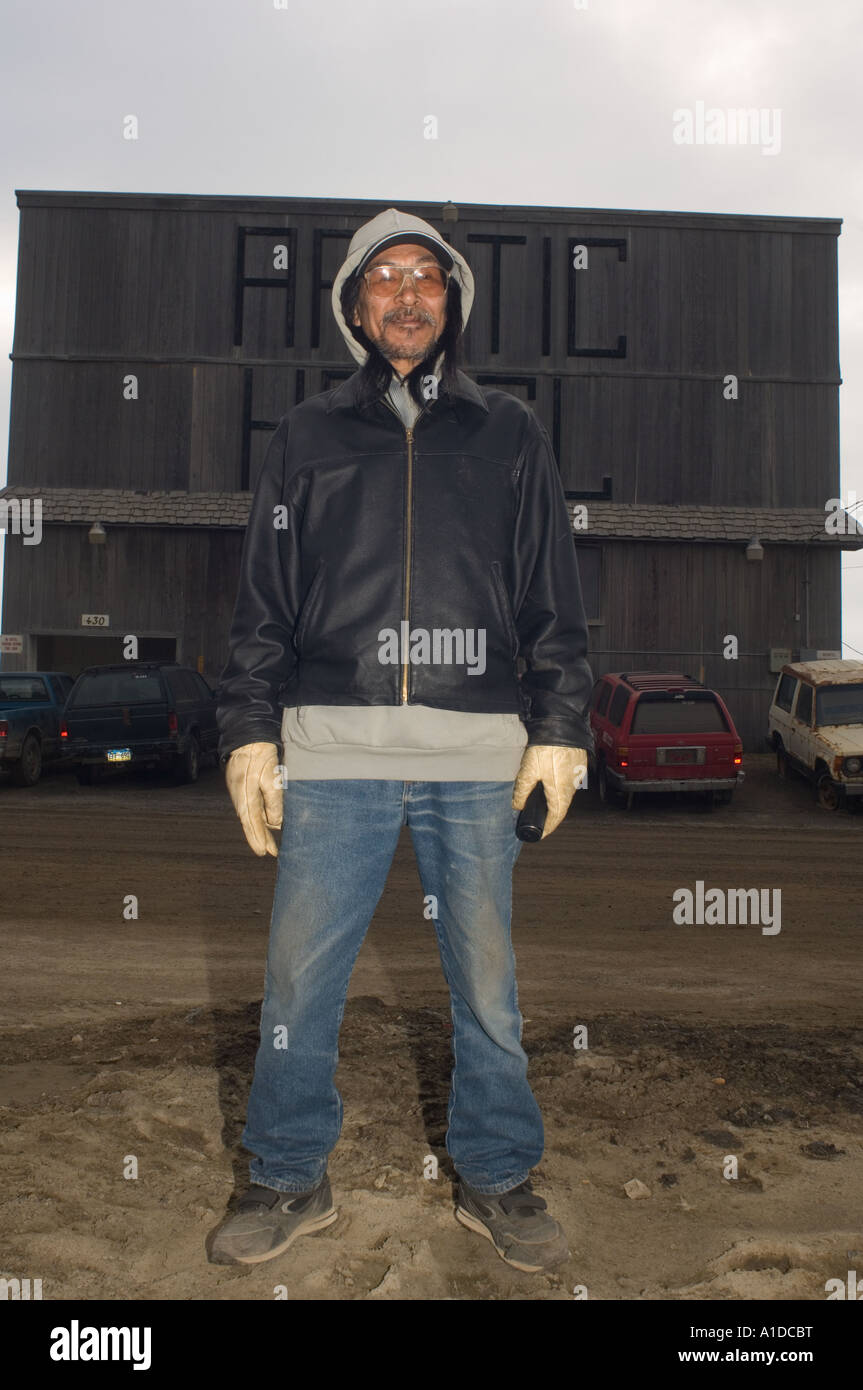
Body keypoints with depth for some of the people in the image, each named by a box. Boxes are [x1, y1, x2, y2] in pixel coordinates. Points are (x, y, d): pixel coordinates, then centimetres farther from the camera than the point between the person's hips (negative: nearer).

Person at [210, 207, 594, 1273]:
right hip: (333, 749, 0)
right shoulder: (306, 435, 14)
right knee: (299, 976, 4)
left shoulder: (509, 434, 14)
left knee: (487, 980, 8)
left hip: (480, 754, 0)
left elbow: (555, 598, 10)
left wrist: (560, 728, 1)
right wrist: (250, 733, 1)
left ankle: (497, 1178, 28)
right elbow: (263, 602, 10)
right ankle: (288, 1178, 26)